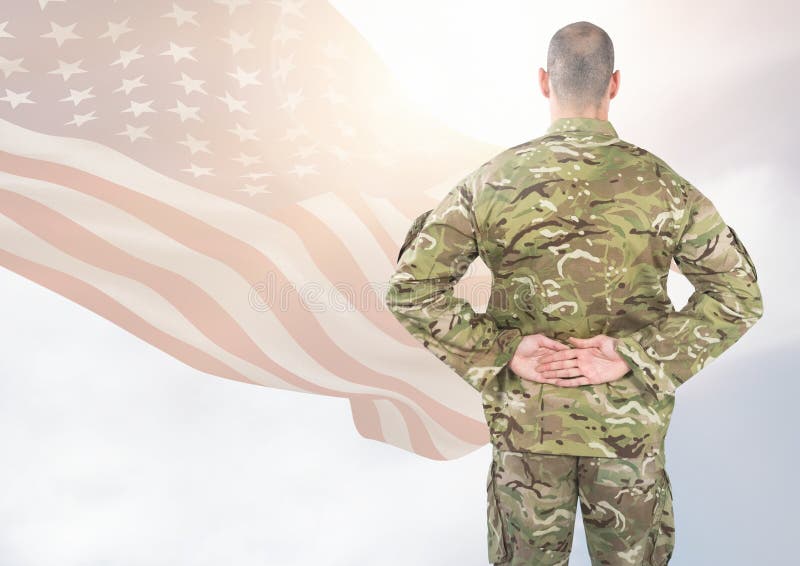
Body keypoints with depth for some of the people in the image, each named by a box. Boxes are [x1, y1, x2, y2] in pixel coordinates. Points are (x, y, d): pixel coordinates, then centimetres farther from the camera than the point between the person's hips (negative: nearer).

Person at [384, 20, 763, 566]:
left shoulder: (492, 182, -9)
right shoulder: (661, 184, -8)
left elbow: (410, 289, -12)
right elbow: (740, 295, -8)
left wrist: (502, 351, -12)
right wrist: (637, 357, -12)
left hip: (526, 416, 0)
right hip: (631, 419, 0)